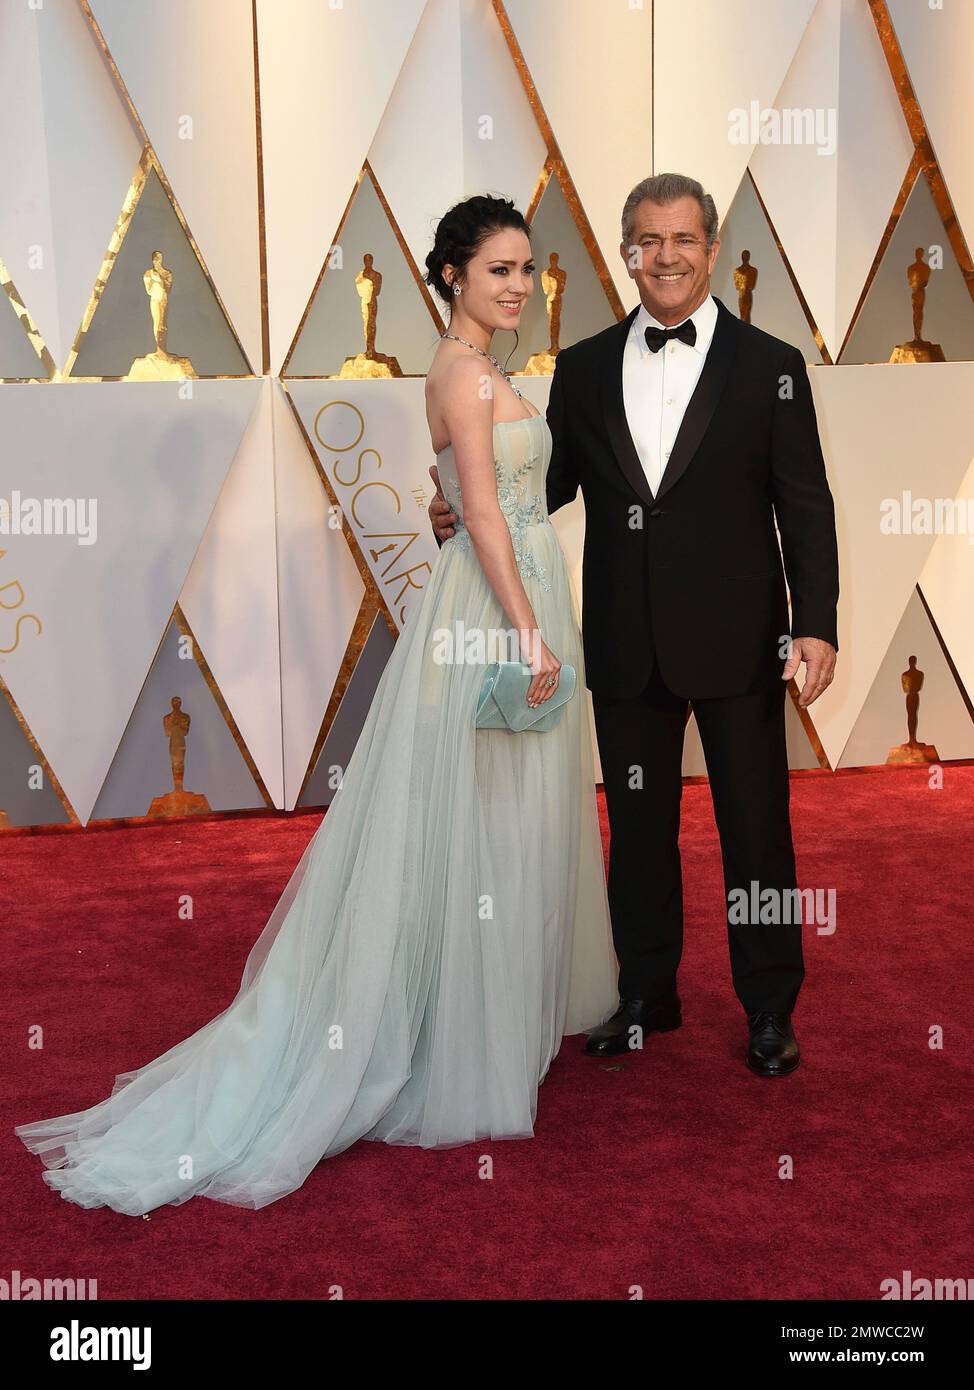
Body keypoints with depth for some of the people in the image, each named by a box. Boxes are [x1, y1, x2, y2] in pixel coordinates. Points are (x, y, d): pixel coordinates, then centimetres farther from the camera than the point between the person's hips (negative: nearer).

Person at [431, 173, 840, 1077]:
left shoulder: (768, 367, -3)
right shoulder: (583, 368, 5)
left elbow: (805, 509, -5)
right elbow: (548, 481, 10)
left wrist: (817, 624, -13)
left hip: (735, 644, -3)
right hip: (627, 647, 3)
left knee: (755, 825, 7)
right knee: (637, 825, 14)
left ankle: (770, 1009, 23)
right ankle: (646, 995, 31)